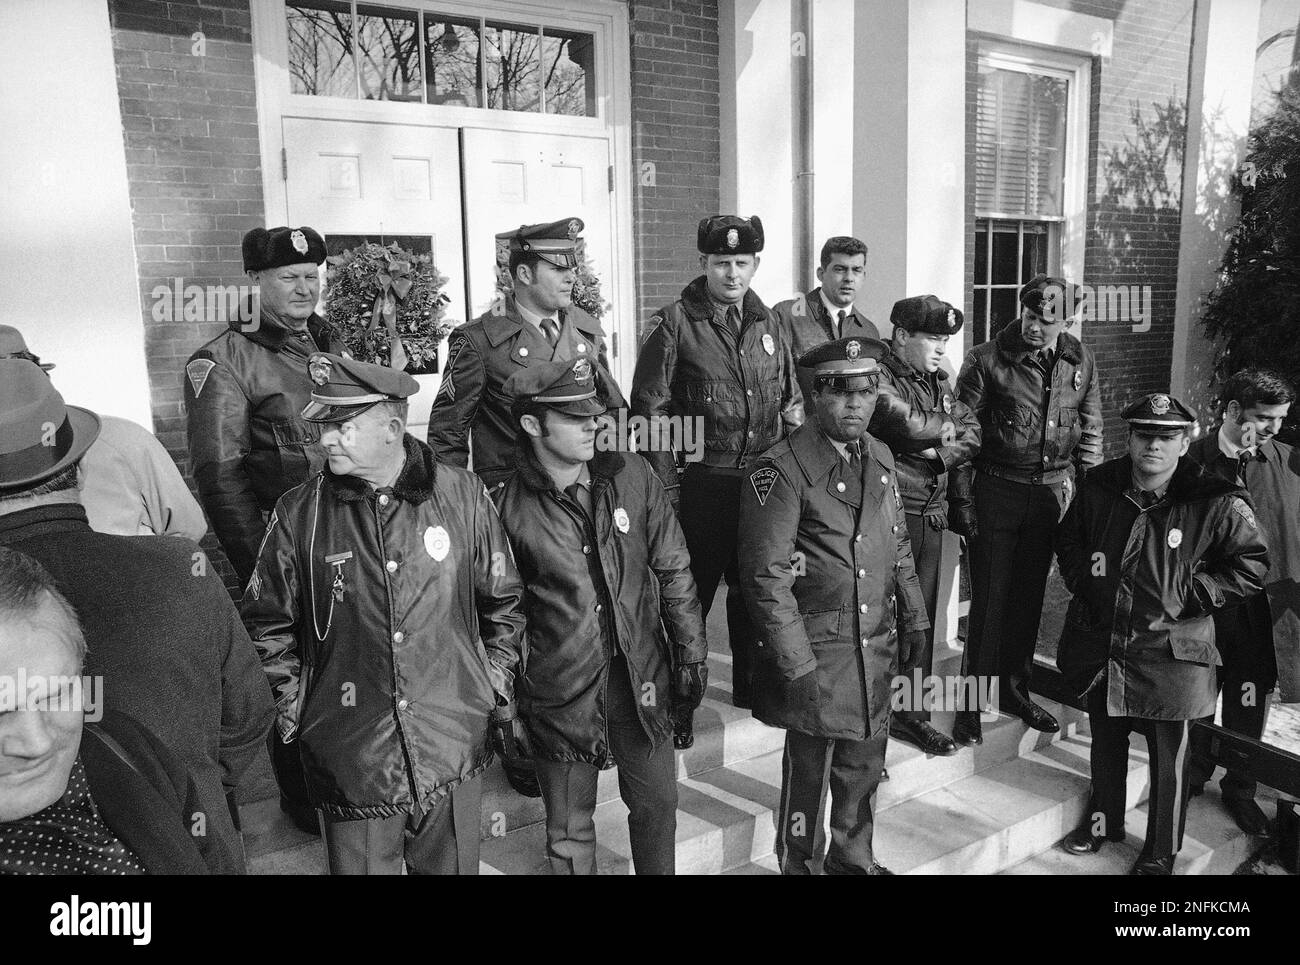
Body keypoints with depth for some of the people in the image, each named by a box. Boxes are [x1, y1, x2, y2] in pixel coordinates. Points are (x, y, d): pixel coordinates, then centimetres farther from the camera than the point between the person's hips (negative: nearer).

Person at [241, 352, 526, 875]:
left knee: (454, 866, 17)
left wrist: (497, 689, 6)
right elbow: (268, 625, 7)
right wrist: (290, 705, 3)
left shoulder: (462, 496, -4)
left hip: (454, 755, 1)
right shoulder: (299, 513, -5)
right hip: (350, 763, 0)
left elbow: (503, 604, 7)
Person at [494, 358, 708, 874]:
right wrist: (505, 696, 1)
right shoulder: (510, 506, -12)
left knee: (658, 803, 17)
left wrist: (692, 656, 3)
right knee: (569, 832, 14)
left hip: (641, 678, 2)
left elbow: (674, 571, 3)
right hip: (559, 692, -2)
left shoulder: (633, 476, -4)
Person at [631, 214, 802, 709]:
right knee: (690, 593, 3)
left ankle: (753, 687, 32)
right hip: (701, 482, -5)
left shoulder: (769, 324, 11)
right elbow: (650, 409, -8)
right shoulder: (674, 324, -6)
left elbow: (793, 405, 17)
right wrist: (667, 488, -11)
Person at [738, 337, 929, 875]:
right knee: (808, 772, 6)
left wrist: (913, 618, 16)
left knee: (864, 766, 19)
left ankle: (854, 860, 40)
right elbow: (766, 577, -17)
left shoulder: (879, 458, 8)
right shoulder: (782, 470, -16)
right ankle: (795, 864, 28)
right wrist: (797, 664, -18)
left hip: (876, 650, 7)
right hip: (817, 653, -6)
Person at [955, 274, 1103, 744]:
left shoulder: (1081, 362, 4)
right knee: (989, 597, 0)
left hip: (1052, 492, 4)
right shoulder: (987, 360, -9)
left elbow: (1089, 434, 12)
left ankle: (1014, 687, 29)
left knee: (1030, 594, 14)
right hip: (996, 490, -4)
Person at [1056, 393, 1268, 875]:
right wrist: (1083, 580, 1)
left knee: (1168, 754, 8)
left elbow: (1252, 565, -4)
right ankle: (1103, 821, 43)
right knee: (1105, 740, 21)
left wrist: (1188, 594, -10)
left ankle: (1161, 853, 27)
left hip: (1170, 649, -4)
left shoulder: (1216, 503, -13)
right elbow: (1068, 540, 16)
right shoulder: (1098, 488, -1)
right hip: (1100, 642, 4)